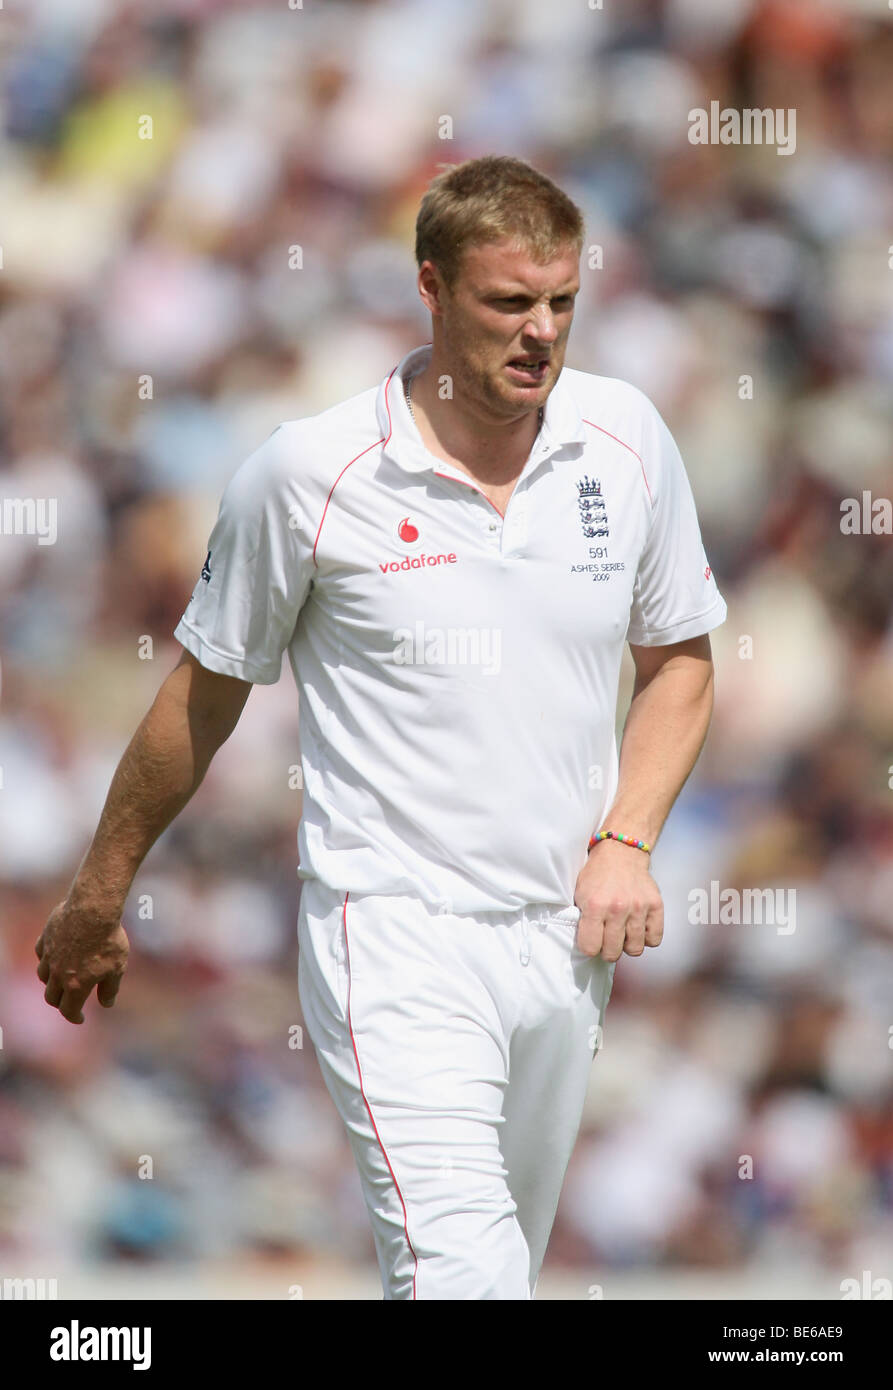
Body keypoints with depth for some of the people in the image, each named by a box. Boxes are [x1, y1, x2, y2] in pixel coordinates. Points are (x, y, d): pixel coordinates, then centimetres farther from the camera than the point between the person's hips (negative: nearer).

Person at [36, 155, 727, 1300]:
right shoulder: (309, 473, -8)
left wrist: (626, 842, 0)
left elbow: (679, 659, 16)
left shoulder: (626, 440, 3)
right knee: (461, 1272, -22)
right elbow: (205, 693, 5)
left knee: (509, 1257, 10)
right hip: (391, 935, -5)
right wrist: (98, 895, 12)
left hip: (564, 942, 5)